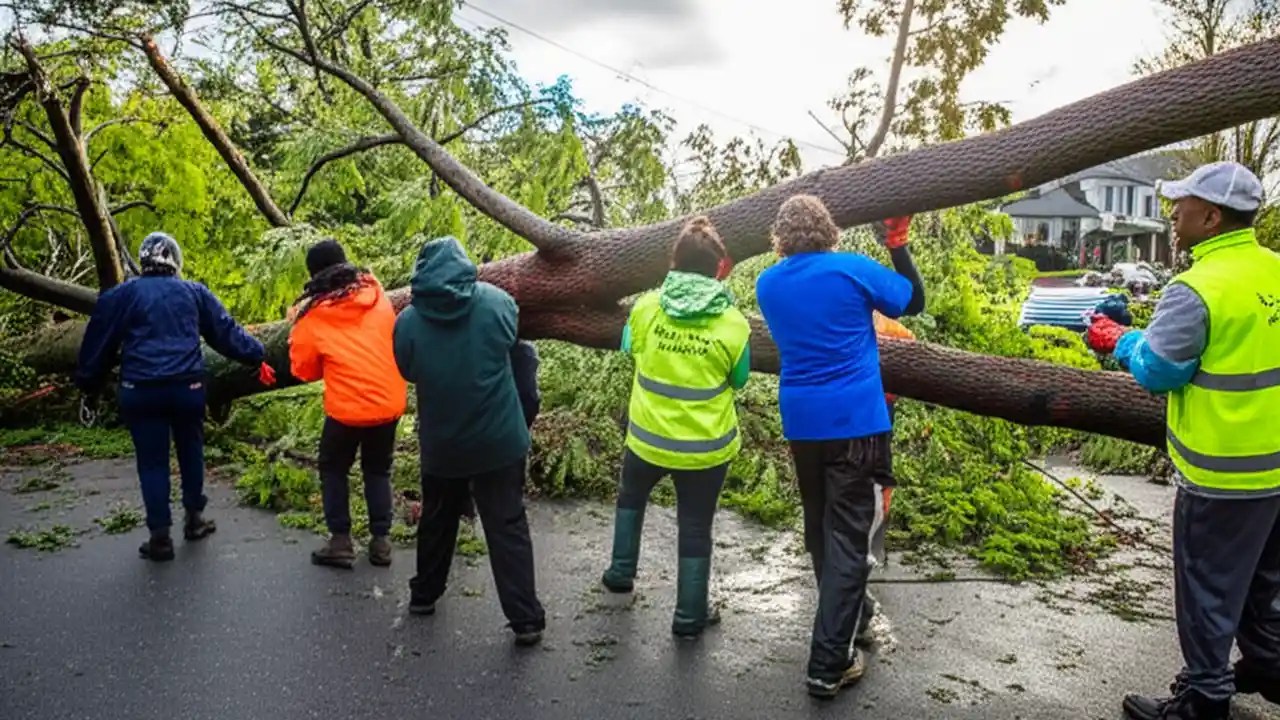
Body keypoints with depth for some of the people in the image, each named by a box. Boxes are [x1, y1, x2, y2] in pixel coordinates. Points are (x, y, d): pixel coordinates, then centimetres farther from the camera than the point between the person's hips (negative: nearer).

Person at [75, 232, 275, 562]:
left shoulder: (120, 296, 4)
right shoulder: (194, 292, 8)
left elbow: (98, 344, 6)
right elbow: (227, 332, 8)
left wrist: (89, 385, 16)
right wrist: (258, 358, 15)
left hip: (141, 391, -1)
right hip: (188, 387, 1)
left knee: (152, 461, 6)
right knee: (191, 450, 19)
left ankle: (160, 536, 5)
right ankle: (194, 517, 29)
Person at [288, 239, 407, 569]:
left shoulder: (312, 315, -7)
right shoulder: (376, 294, 1)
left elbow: (304, 370, 2)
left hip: (348, 408, -3)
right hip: (390, 402, 3)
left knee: (333, 469, 18)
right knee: (378, 470, 19)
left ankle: (340, 542, 14)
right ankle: (380, 541, 18)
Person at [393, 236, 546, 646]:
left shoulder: (407, 321, -11)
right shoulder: (496, 301, -11)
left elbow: (408, 372, 4)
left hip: (441, 443, 1)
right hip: (499, 440, -1)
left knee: (437, 520, 22)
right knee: (508, 527, 5)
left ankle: (424, 594, 38)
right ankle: (525, 619, 6)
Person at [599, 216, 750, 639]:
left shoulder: (645, 308, -12)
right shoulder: (733, 324, -16)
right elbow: (738, 380, 0)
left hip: (648, 438, 2)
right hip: (706, 447, -1)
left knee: (631, 498, 31)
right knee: (696, 528, 13)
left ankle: (621, 572, 43)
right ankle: (689, 617, 25)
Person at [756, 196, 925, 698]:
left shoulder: (767, 284, 5)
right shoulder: (853, 270, -8)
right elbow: (914, 301, 7)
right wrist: (897, 246, 14)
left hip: (800, 422, 5)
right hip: (855, 421, -5)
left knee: (820, 529, 21)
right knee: (848, 538, -3)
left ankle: (842, 615, 41)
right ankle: (828, 665, -3)